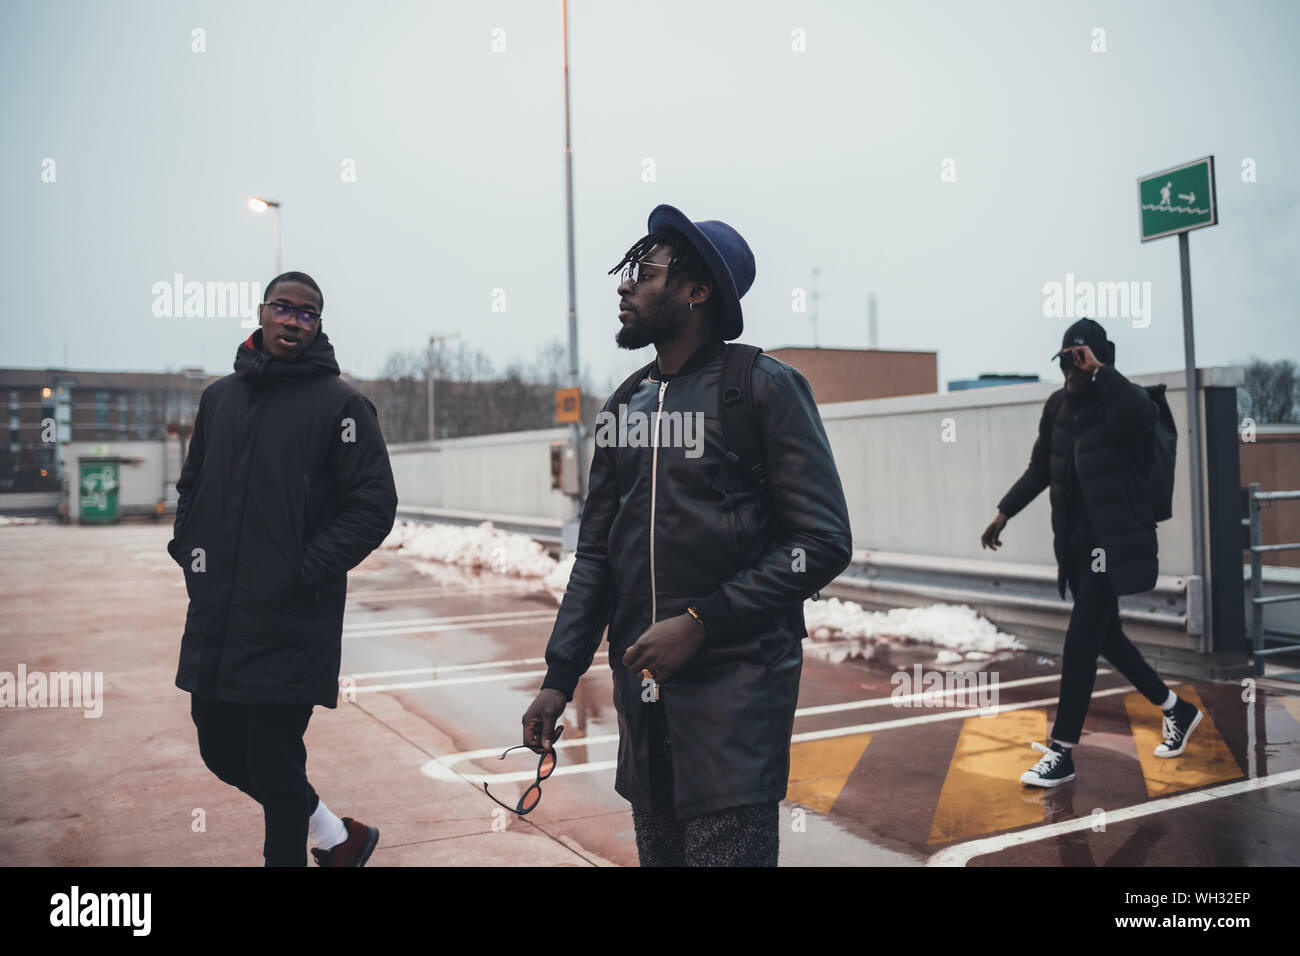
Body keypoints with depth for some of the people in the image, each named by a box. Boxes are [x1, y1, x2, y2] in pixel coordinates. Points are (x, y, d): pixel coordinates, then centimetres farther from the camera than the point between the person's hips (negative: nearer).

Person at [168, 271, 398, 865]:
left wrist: (308, 573, -15)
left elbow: (374, 504, -10)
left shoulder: (340, 404, -6)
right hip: (215, 616, 7)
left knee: (273, 762, -1)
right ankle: (332, 834, 34)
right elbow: (192, 485, 23)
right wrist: (188, 549, 8)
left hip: (291, 626, -7)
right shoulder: (219, 396, 13)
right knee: (221, 749, 15)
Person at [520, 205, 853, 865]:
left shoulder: (763, 386, -6)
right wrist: (560, 678, 8)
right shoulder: (622, 407, 12)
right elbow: (595, 556, 14)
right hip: (640, 685, 6)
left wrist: (701, 623, -17)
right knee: (658, 853, 16)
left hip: (734, 689, -6)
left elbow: (823, 543, -11)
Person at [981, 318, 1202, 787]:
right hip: (1075, 541, 8)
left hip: (1113, 541, -8)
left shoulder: (1117, 402, -13)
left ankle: (1062, 753, 2)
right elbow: (1040, 469, 18)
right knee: (1106, 637, 16)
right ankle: (1177, 710, 37)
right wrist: (1004, 513, 18)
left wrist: (1098, 370, -32)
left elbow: (1144, 413, -40)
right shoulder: (1057, 406, 6)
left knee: (1080, 642, -7)